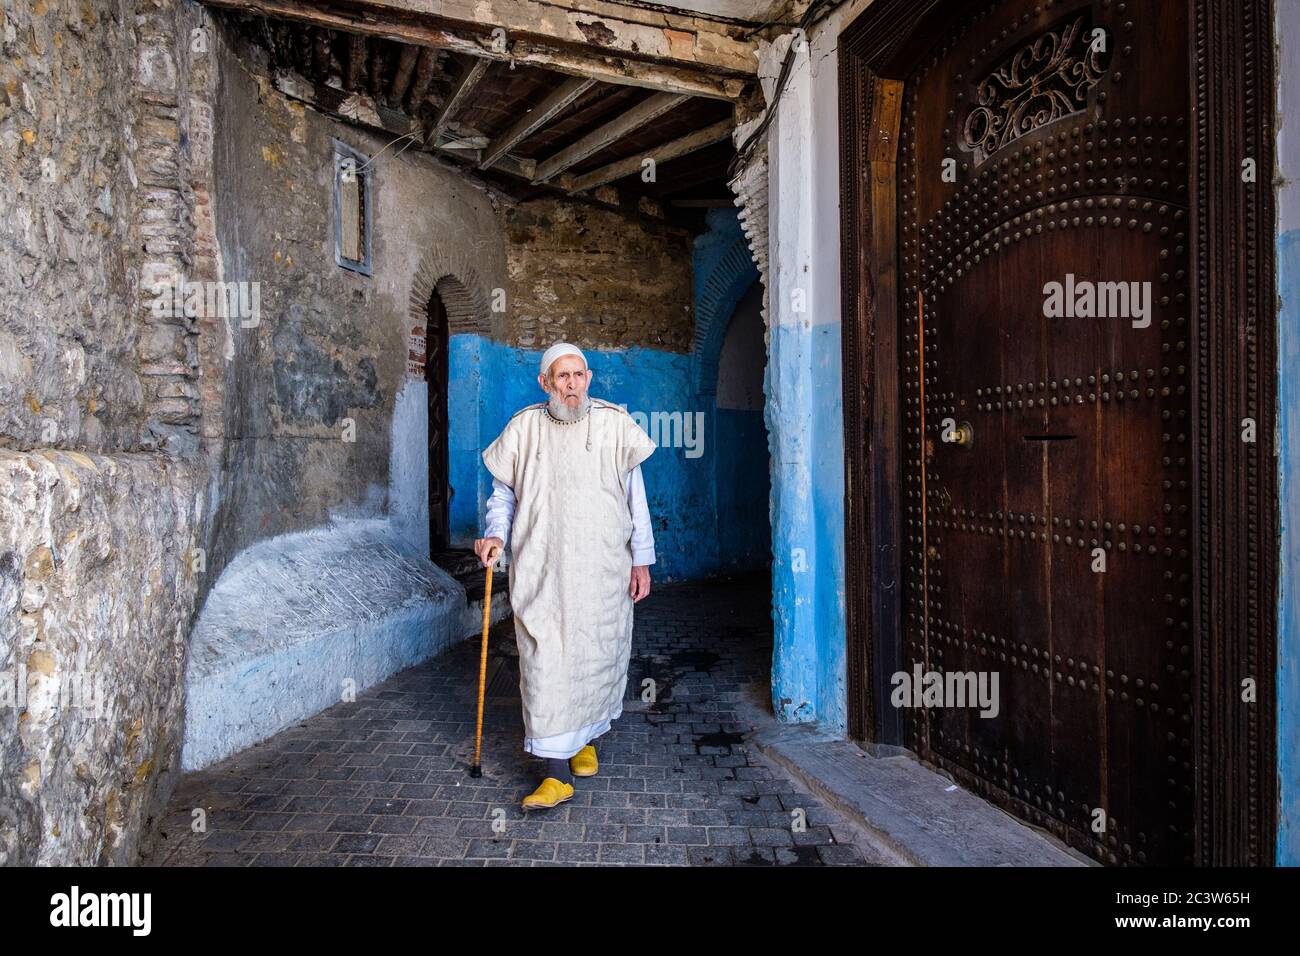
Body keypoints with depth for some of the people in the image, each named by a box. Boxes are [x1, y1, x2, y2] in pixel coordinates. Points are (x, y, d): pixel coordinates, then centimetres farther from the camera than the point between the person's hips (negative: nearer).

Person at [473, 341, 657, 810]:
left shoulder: (614, 423, 2)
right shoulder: (524, 427, 4)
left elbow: (635, 495, 4)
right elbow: (503, 491, 13)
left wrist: (641, 559, 1)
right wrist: (496, 534, -4)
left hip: (602, 569, 1)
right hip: (540, 570, 0)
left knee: (599, 655, 11)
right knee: (545, 663, -4)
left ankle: (585, 739, 36)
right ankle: (557, 774, 6)